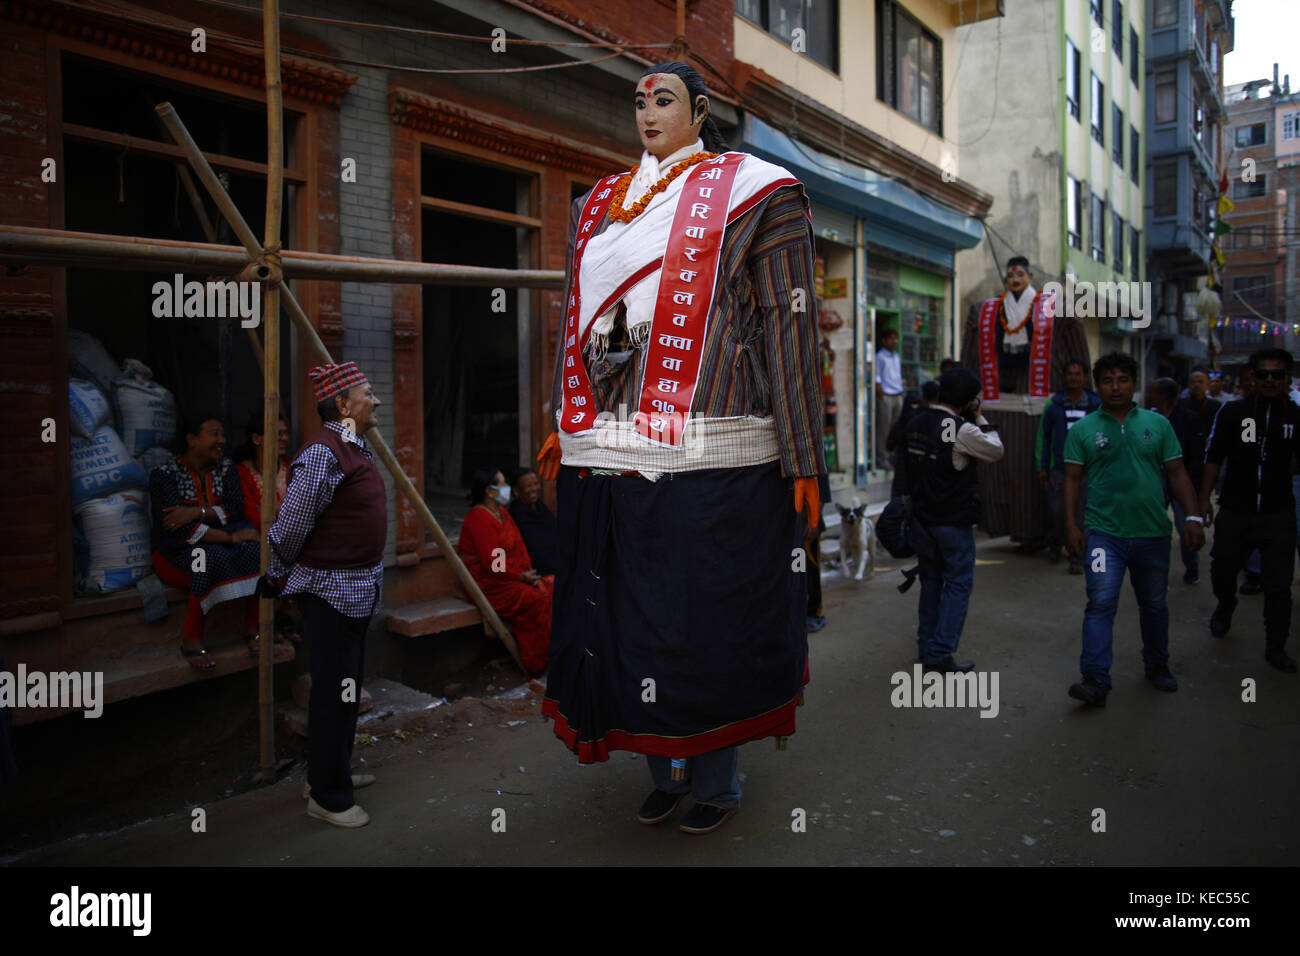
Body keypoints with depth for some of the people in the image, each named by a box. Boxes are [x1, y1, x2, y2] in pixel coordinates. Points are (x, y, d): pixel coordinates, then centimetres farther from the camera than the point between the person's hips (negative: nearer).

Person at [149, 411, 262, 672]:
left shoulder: (225, 468, 9)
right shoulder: (164, 474, -7)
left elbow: (236, 508, -4)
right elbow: (176, 527, -19)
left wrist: (197, 512, -22)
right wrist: (231, 537, -25)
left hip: (220, 541, 4)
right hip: (178, 552, -4)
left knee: (256, 551, -26)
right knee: (213, 558, -36)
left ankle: (253, 627, -18)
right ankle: (191, 640, -26)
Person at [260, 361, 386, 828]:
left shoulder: (356, 449, 12)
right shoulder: (322, 454, -20)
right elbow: (291, 527, -18)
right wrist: (276, 580, -5)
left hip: (358, 589, 10)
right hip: (330, 589, -10)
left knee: (346, 685, 20)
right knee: (334, 692, -1)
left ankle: (332, 773, 35)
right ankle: (327, 797, 12)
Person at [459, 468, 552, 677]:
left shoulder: (502, 512, 15)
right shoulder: (479, 518, -15)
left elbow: (519, 544, 17)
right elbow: (492, 562, -21)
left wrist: (528, 571, 1)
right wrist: (521, 577, -12)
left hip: (512, 578, 9)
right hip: (490, 586, -9)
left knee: (552, 587, -10)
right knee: (538, 600, -23)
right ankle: (536, 667, -15)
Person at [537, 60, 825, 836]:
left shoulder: (749, 190, 4)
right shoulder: (602, 205, 20)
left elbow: (788, 323, -4)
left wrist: (801, 455, -9)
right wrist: (567, 428, 19)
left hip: (706, 460, -5)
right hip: (608, 459, 6)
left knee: (706, 618, 3)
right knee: (631, 617, 11)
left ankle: (718, 782, 25)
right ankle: (667, 772, 31)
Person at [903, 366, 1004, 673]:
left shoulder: (915, 423, 4)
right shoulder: (961, 430, -19)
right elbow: (995, 450, -4)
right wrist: (979, 418, 3)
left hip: (922, 517, 7)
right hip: (954, 521, -7)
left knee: (930, 582, 16)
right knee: (958, 584, 3)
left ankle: (926, 649, 23)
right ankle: (940, 654, 2)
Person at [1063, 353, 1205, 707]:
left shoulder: (1158, 424, 7)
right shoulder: (1082, 429, 2)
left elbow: (1177, 473, 7)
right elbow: (1072, 479, 2)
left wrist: (1193, 516, -3)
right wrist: (1071, 524, -6)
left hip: (1152, 533, 2)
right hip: (1103, 533, -2)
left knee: (1154, 604, 16)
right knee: (1101, 603, -11)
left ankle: (1157, 665, 36)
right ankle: (1095, 680, -11)